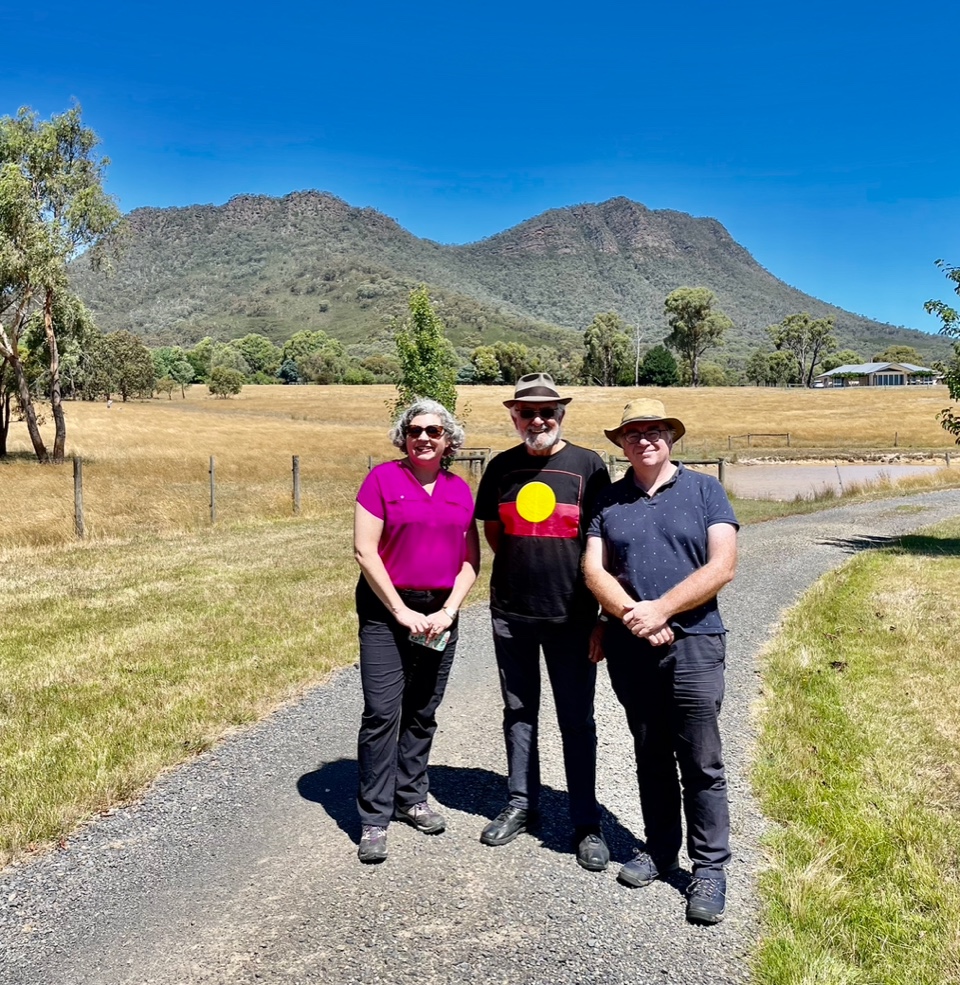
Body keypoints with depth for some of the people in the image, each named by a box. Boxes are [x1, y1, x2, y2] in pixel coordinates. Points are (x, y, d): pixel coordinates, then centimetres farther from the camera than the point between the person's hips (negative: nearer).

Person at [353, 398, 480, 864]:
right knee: (382, 714, -6)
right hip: (387, 610, -4)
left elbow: (470, 559, 8)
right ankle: (374, 820, 4)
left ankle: (411, 798, 29)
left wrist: (449, 610, -5)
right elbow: (365, 551, -9)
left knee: (422, 713, 13)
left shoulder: (459, 489, 7)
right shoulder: (383, 478, -5)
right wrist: (400, 611, -11)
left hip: (440, 613, 4)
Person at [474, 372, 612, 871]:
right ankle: (521, 803, 31)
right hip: (510, 611, 3)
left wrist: (600, 604, -3)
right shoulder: (502, 467, 5)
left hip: (570, 612, -3)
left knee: (577, 721, 5)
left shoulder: (588, 465, -4)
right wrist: (524, 568, 7)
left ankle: (586, 823, 17)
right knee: (518, 712, 15)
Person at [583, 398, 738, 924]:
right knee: (650, 757, 15)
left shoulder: (704, 490, 2)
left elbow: (722, 566, -7)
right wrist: (632, 616, -15)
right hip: (628, 646, 3)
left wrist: (660, 610, -14)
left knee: (700, 762, 2)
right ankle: (660, 849, 30)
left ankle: (709, 867, 16)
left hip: (693, 644, -2)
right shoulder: (608, 502, 8)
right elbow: (594, 570, 1)